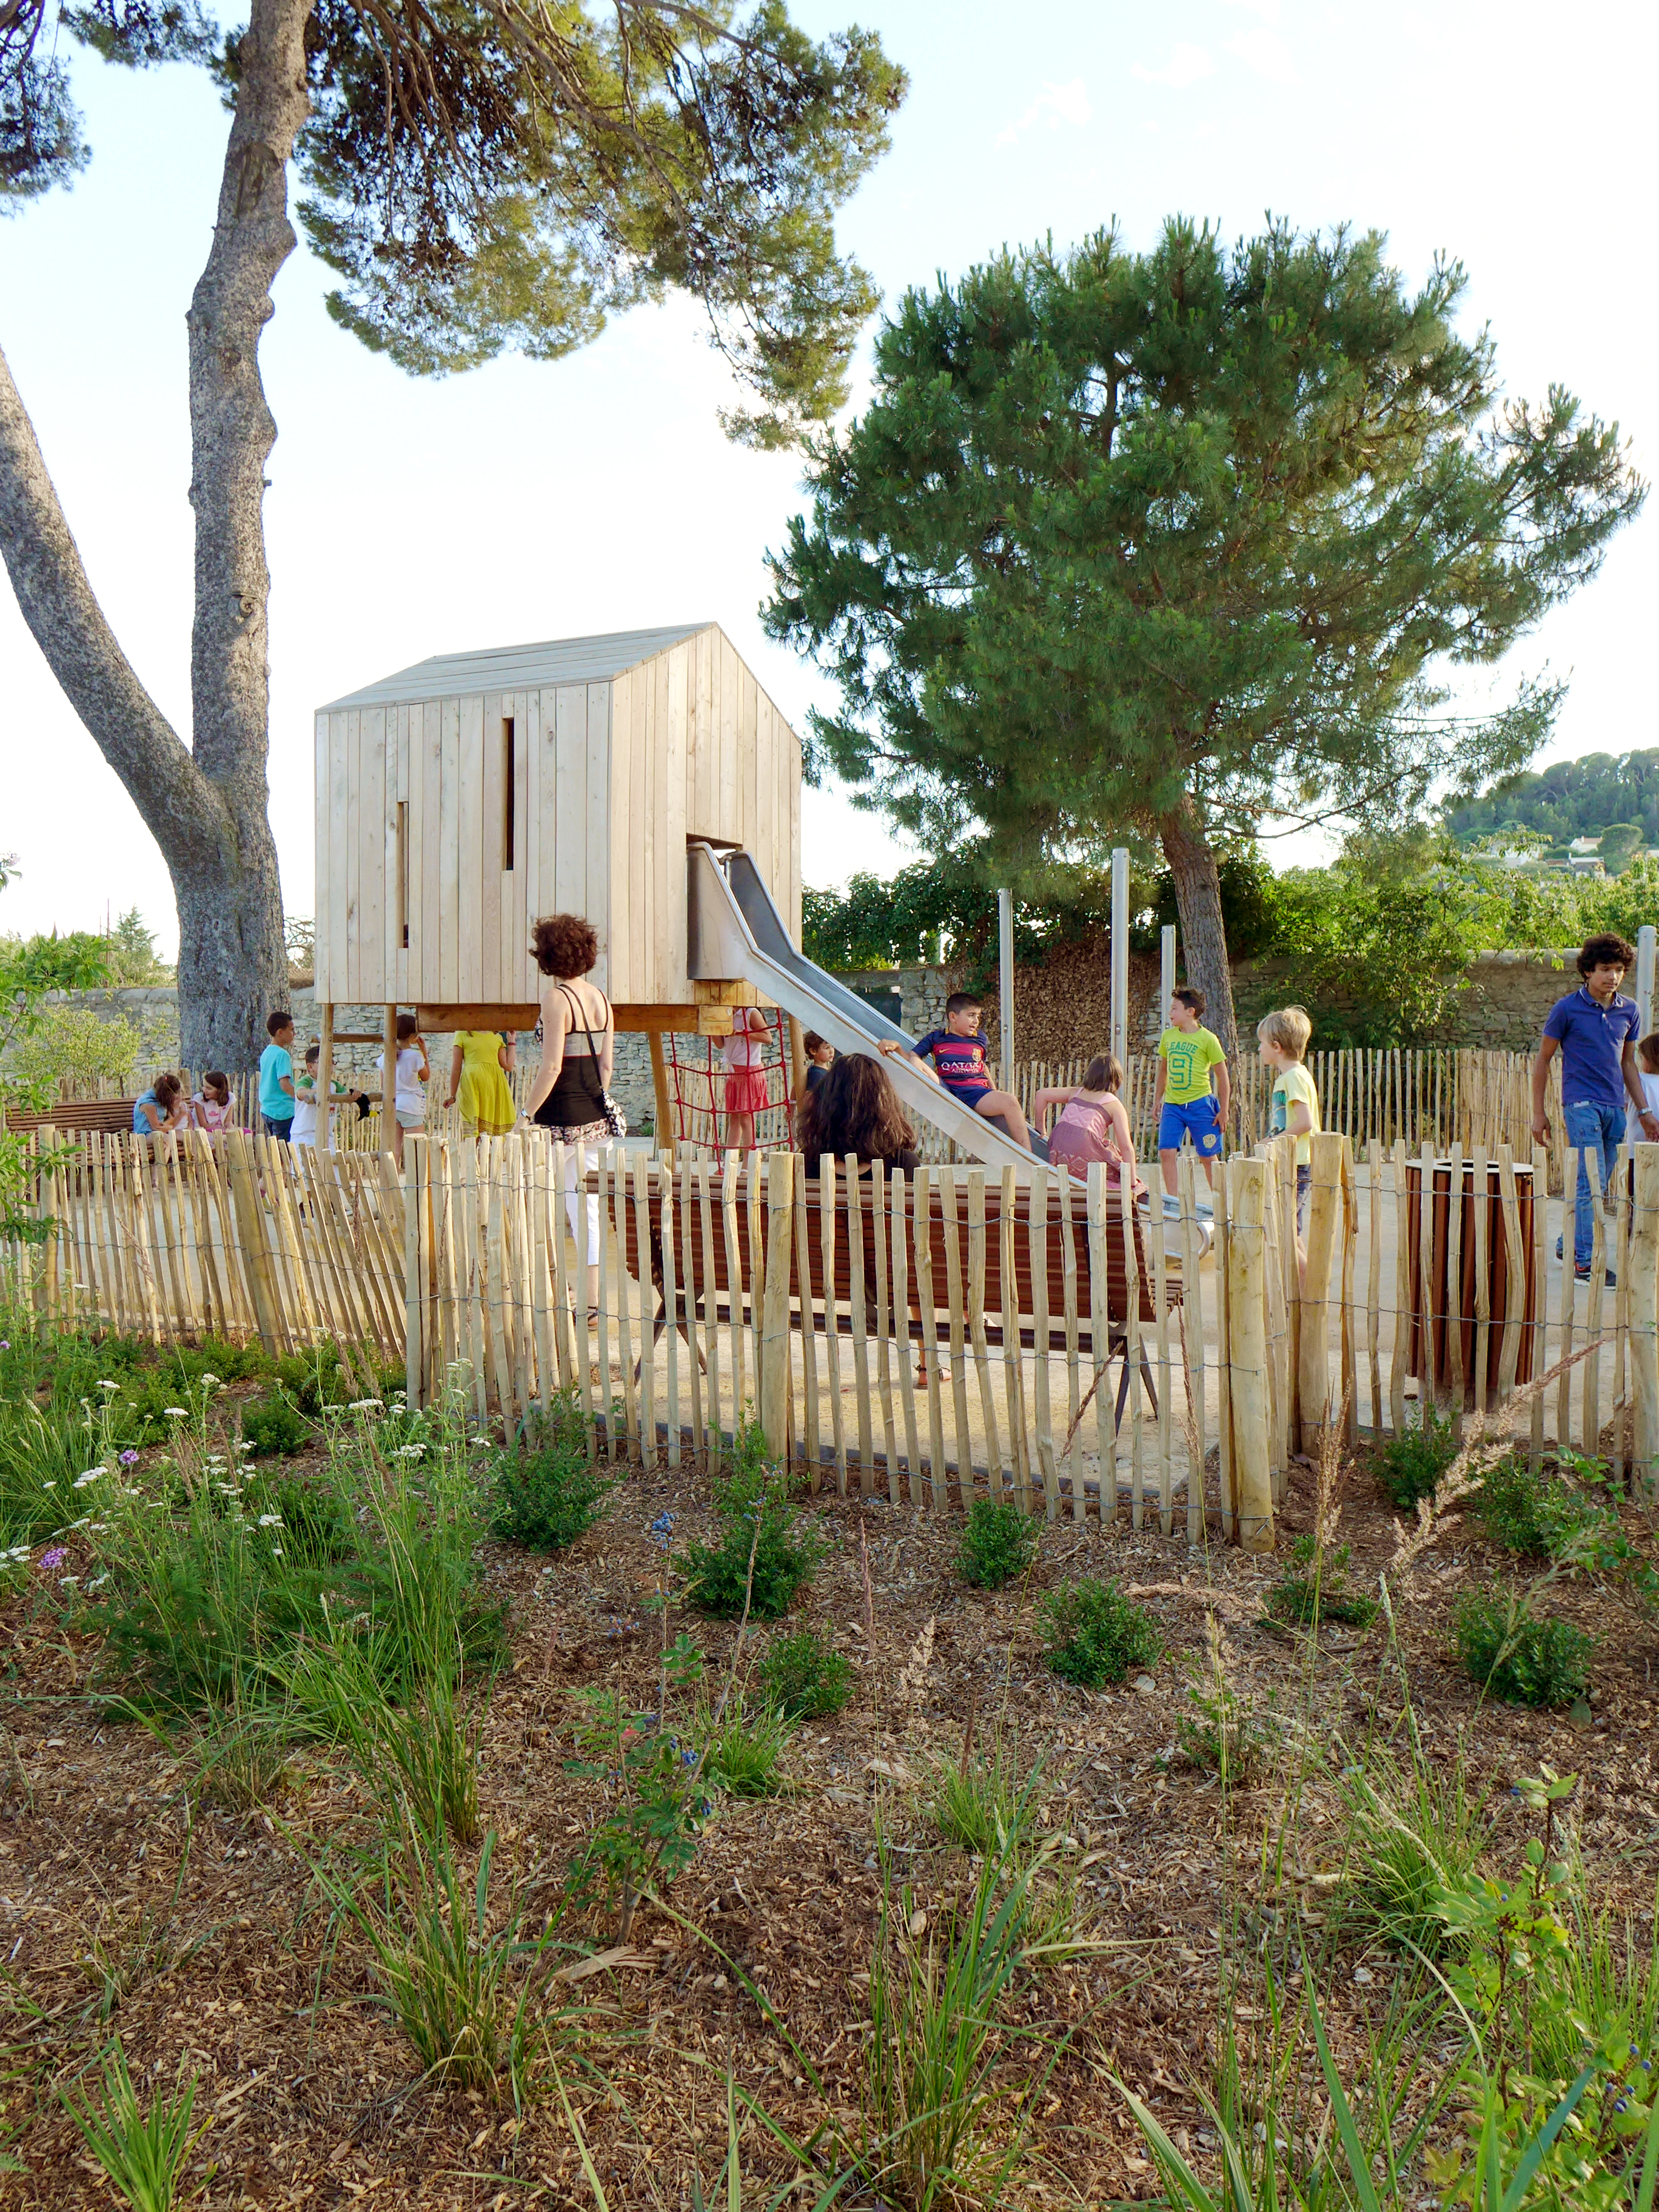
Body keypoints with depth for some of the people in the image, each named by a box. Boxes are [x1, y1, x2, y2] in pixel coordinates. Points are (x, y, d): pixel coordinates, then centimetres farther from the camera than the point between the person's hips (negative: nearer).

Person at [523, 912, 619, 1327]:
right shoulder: (600, 998, 9)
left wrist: (527, 1114, -11)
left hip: (561, 1117, -7)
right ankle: (592, 1305, 10)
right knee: (586, 1207, 10)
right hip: (596, 1116, 7)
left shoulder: (556, 998, -12)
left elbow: (551, 1066, -17)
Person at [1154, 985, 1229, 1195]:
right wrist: (1158, 1099, 18)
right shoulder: (1168, 1036, 7)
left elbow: (1222, 1076, -2)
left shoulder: (1208, 1039, -6)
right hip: (1172, 1105, 4)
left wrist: (1224, 1110, -4)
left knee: (1209, 1156, 5)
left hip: (1200, 1104, -4)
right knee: (1166, 1152, -8)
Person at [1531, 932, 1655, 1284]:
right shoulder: (1567, 1009, -5)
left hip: (1615, 1108, 6)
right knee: (1592, 1183, -12)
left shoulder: (1629, 1010, 10)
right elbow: (1542, 1060, 1)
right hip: (1582, 1105, -6)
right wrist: (1539, 1113, -1)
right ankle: (1585, 1262, -10)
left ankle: (1568, 1244, 27)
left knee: (1597, 1186, 11)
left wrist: (1644, 1110, 16)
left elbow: (1628, 1063, 20)